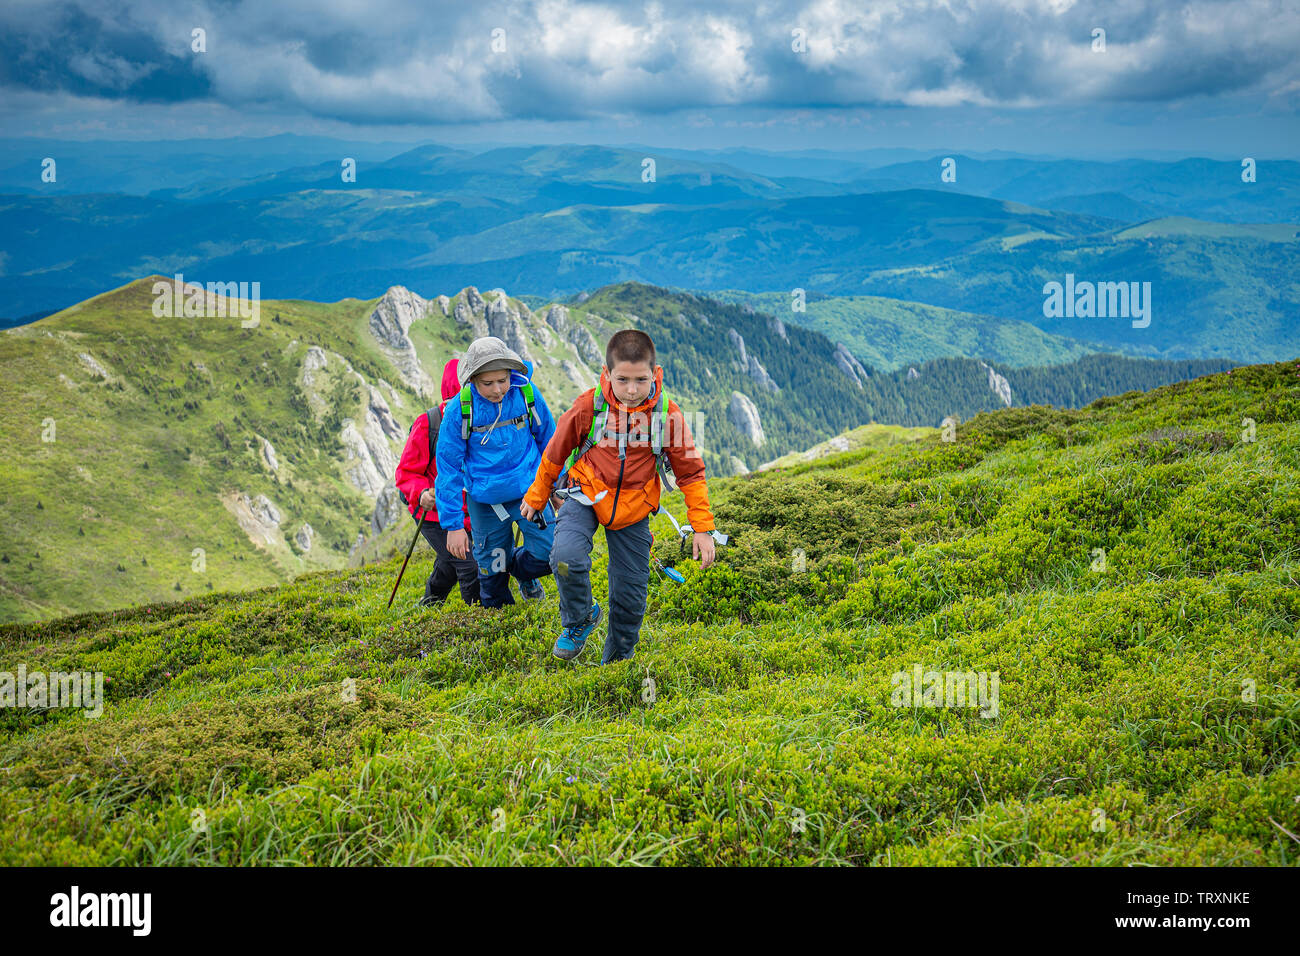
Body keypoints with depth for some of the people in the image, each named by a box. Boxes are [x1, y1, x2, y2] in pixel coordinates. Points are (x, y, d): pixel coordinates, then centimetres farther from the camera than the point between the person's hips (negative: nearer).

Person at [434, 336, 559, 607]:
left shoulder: (526, 393, -10)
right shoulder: (460, 409, -15)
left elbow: (548, 440, 8)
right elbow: (448, 468, -7)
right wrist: (453, 524, -7)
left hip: (529, 490, 1)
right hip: (485, 500, -1)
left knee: (549, 553, -11)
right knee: (493, 573, 9)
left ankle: (522, 572, 24)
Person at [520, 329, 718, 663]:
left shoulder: (667, 415, -13)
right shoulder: (589, 406, -15)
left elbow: (691, 472, -2)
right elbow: (556, 452, 2)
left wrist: (702, 528, -4)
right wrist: (536, 496, 14)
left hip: (632, 509, 1)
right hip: (586, 495, -1)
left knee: (630, 592, 6)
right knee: (567, 556, -29)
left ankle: (618, 657, 32)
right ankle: (579, 620, 1)